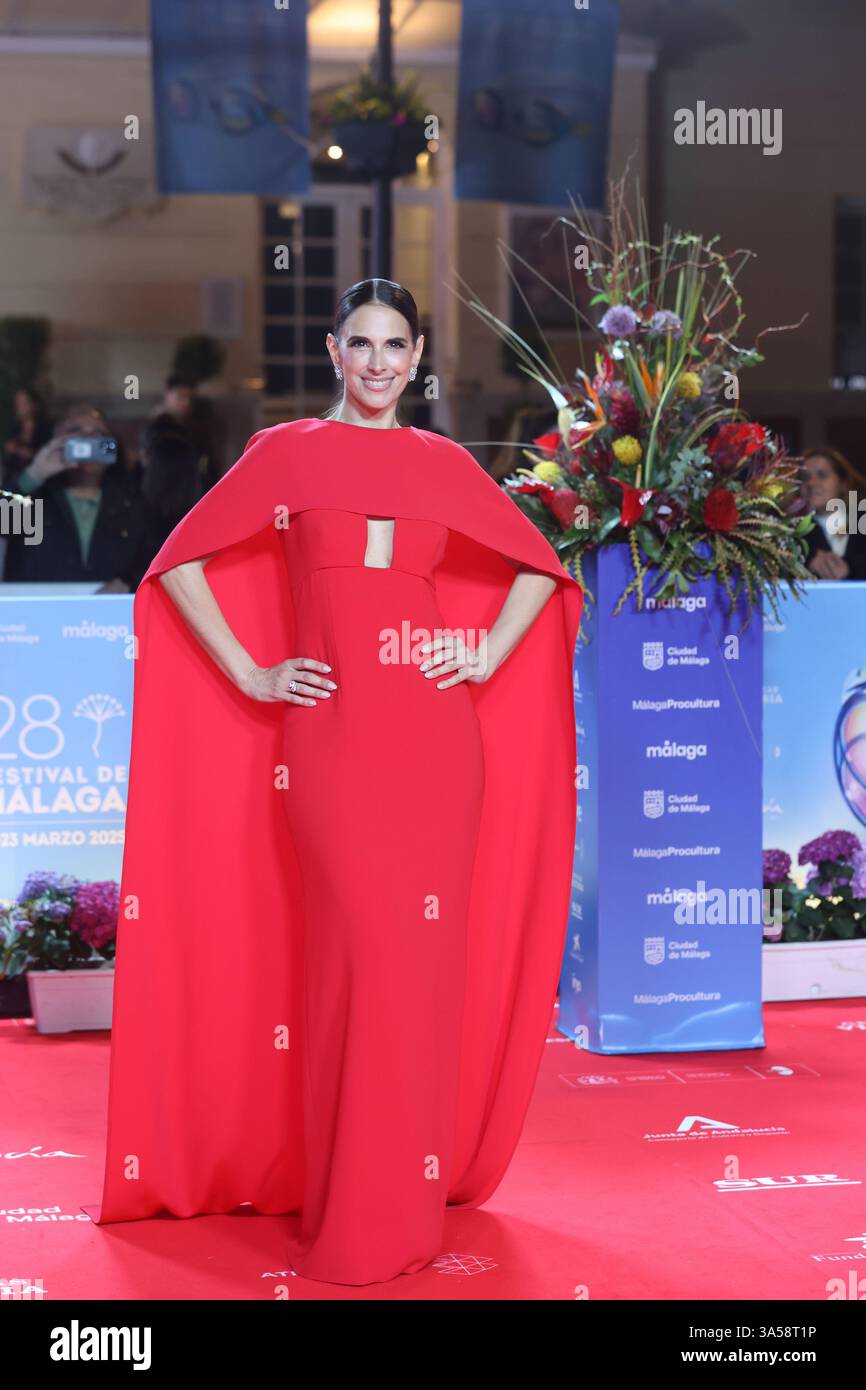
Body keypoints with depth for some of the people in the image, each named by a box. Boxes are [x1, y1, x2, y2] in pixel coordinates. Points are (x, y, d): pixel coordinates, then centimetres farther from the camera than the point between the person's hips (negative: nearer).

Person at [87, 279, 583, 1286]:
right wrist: (251, 675, -1)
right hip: (328, 731, -2)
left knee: (425, 956, 2)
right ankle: (350, 1220, 6)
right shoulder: (286, 452, 8)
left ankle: (413, 1199, 16)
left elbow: (538, 567, 20)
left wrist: (487, 659, 6)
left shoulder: (445, 464, 13)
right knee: (357, 951, -6)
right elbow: (179, 564, 6)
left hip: (434, 735, 2)